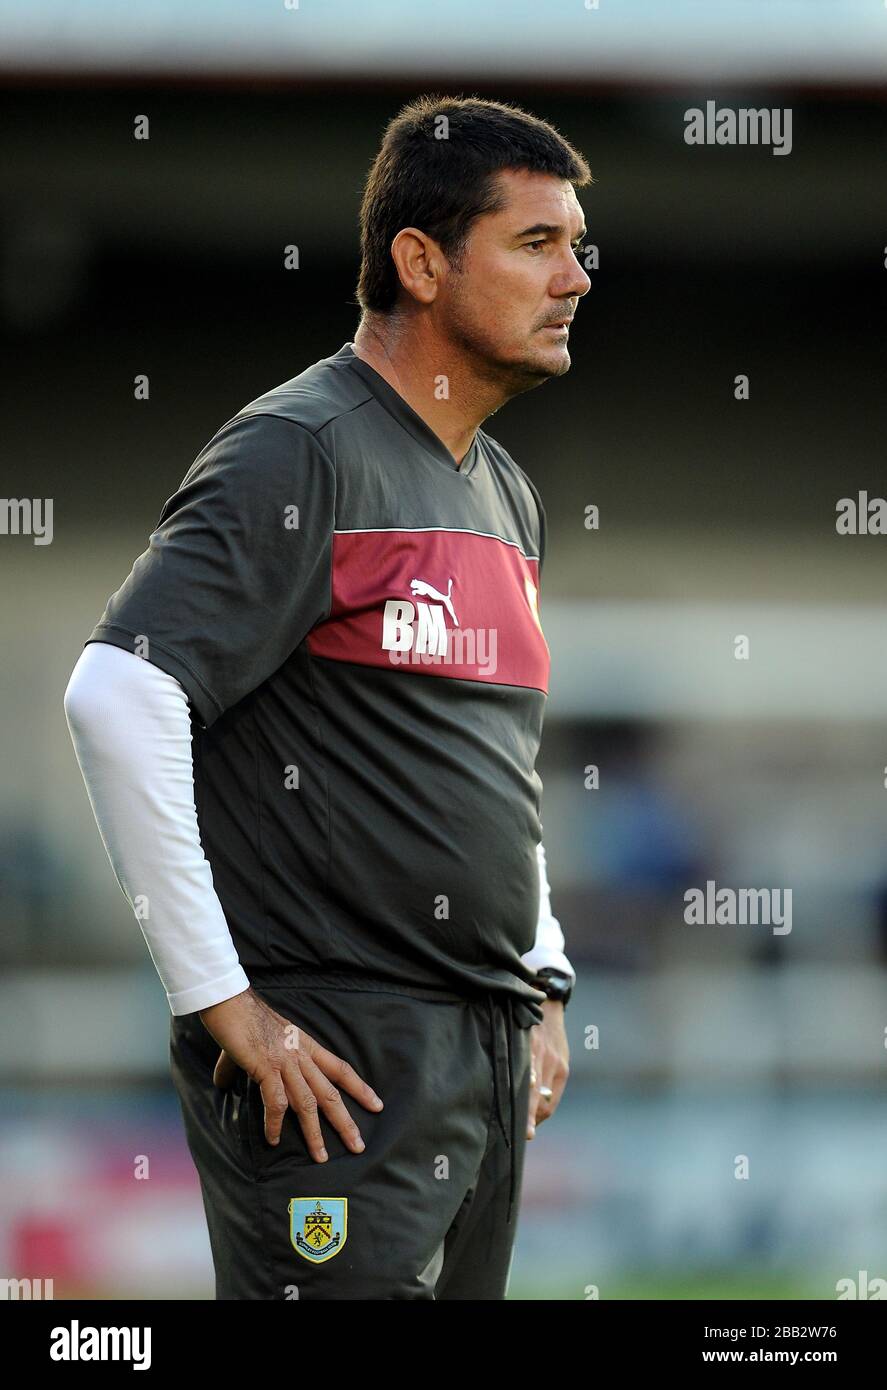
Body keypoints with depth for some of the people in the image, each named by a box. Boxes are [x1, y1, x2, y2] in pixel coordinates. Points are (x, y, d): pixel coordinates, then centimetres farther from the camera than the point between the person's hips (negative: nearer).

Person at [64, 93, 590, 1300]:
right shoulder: (301, 453, -10)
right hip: (340, 1061, -9)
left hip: (494, 1061, 9)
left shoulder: (505, 495, 18)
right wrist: (220, 1001, -20)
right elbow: (117, 699, -21)